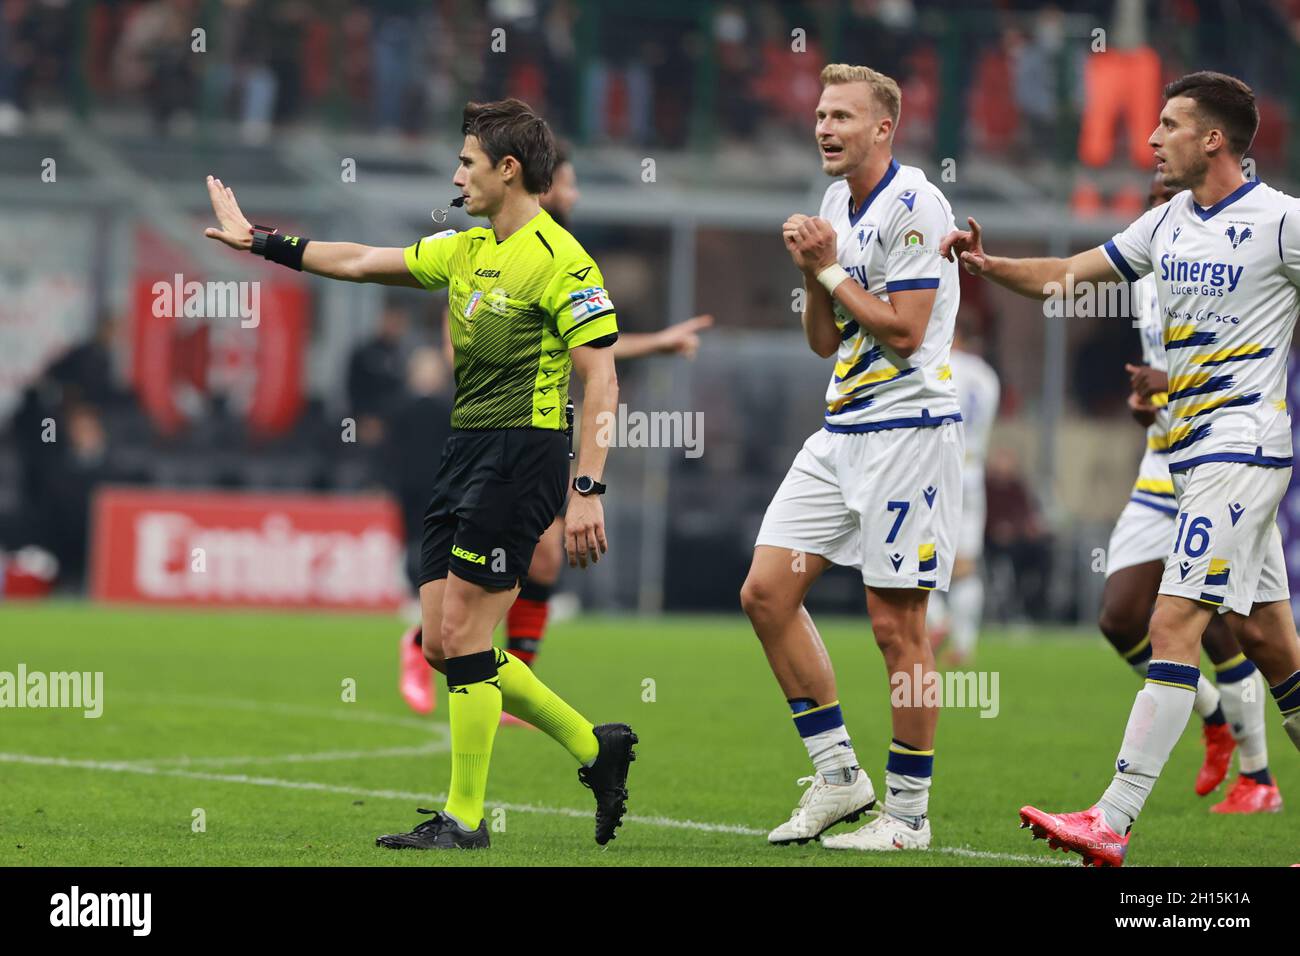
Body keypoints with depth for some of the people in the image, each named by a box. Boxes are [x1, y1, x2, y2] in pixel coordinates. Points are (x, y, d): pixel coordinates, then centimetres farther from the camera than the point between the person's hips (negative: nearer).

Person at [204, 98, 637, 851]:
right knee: (444, 645, 7)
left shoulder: (560, 261, -12)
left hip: (521, 454, -9)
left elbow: (602, 380, -15)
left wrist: (587, 491, -21)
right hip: (465, 450, 9)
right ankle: (594, 748, 19)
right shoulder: (467, 251, 14)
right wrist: (257, 240, 26)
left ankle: (465, 818, 1)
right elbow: (360, 262, 23)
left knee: (461, 635, -8)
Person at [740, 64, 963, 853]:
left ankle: (908, 813, 3)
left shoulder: (914, 208, -13)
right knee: (767, 592, 3)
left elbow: (904, 333, -19)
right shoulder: (835, 205, 15)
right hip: (841, 432, 9)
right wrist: (813, 271, 0)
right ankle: (838, 774, 11)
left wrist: (832, 267, -11)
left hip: (908, 427, -9)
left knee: (897, 622, -5)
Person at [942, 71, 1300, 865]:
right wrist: (991, 266, 2)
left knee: (1175, 623, -14)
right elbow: (1070, 275, 16)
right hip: (1194, 451, 8)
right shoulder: (1169, 221, 13)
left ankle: (1115, 821, -19)